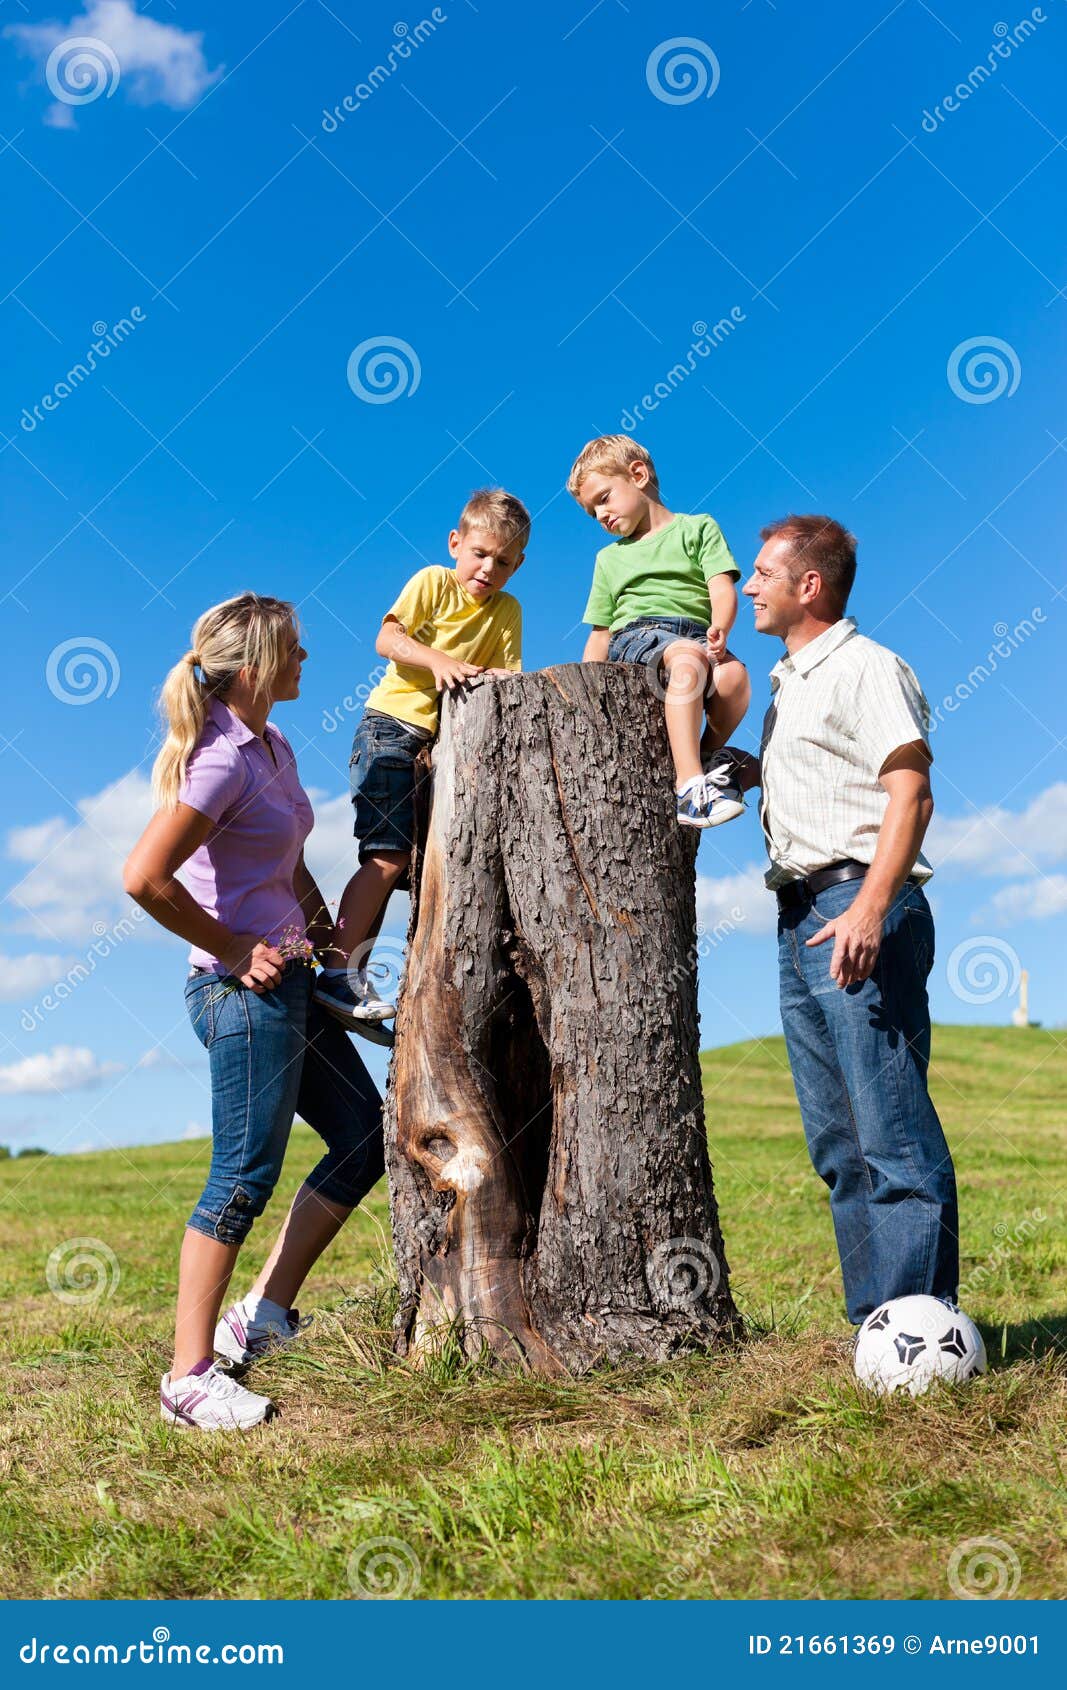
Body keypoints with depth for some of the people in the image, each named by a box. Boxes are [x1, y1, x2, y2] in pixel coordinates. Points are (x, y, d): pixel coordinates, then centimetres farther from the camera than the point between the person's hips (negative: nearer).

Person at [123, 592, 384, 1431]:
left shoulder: (275, 747, 12)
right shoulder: (222, 760, -17)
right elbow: (144, 877, -25)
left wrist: (323, 930, 14)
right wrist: (233, 951, -16)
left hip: (290, 981, 10)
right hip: (244, 990, -10)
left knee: (366, 1138, 12)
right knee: (247, 1175, -5)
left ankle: (264, 1312, 21)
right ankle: (191, 1376, 7)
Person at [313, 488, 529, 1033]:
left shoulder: (507, 611, 11)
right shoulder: (433, 582, -2)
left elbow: (509, 676, 5)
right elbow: (387, 639, -13)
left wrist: (499, 678, -18)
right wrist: (439, 661, -28)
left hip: (439, 743, 6)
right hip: (390, 726, -6)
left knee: (390, 860, 7)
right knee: (388, 854, -17)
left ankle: (354, 980, 12)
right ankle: (337, 974, -17)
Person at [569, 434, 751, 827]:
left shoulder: (698, 528, 19)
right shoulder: (610, 558, 30)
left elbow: (722, 589, 3)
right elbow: (600, 633, 28)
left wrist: (720, 627, -19)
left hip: (697, 634, 0)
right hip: (635, 635, 0)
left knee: (734, 674, -36)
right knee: (688, 658, -37)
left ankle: (710, 753, -9)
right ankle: (689, 785, -46)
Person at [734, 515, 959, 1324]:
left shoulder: (865, 668, -4)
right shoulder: (787, 681, 23)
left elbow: (910, 792, -15)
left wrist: (870, 908, -26)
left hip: (859, 907, -9)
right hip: (801, 921, 9)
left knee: (893, 1130, -9)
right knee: (837, 1138, 9)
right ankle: (875, 1322, 16)